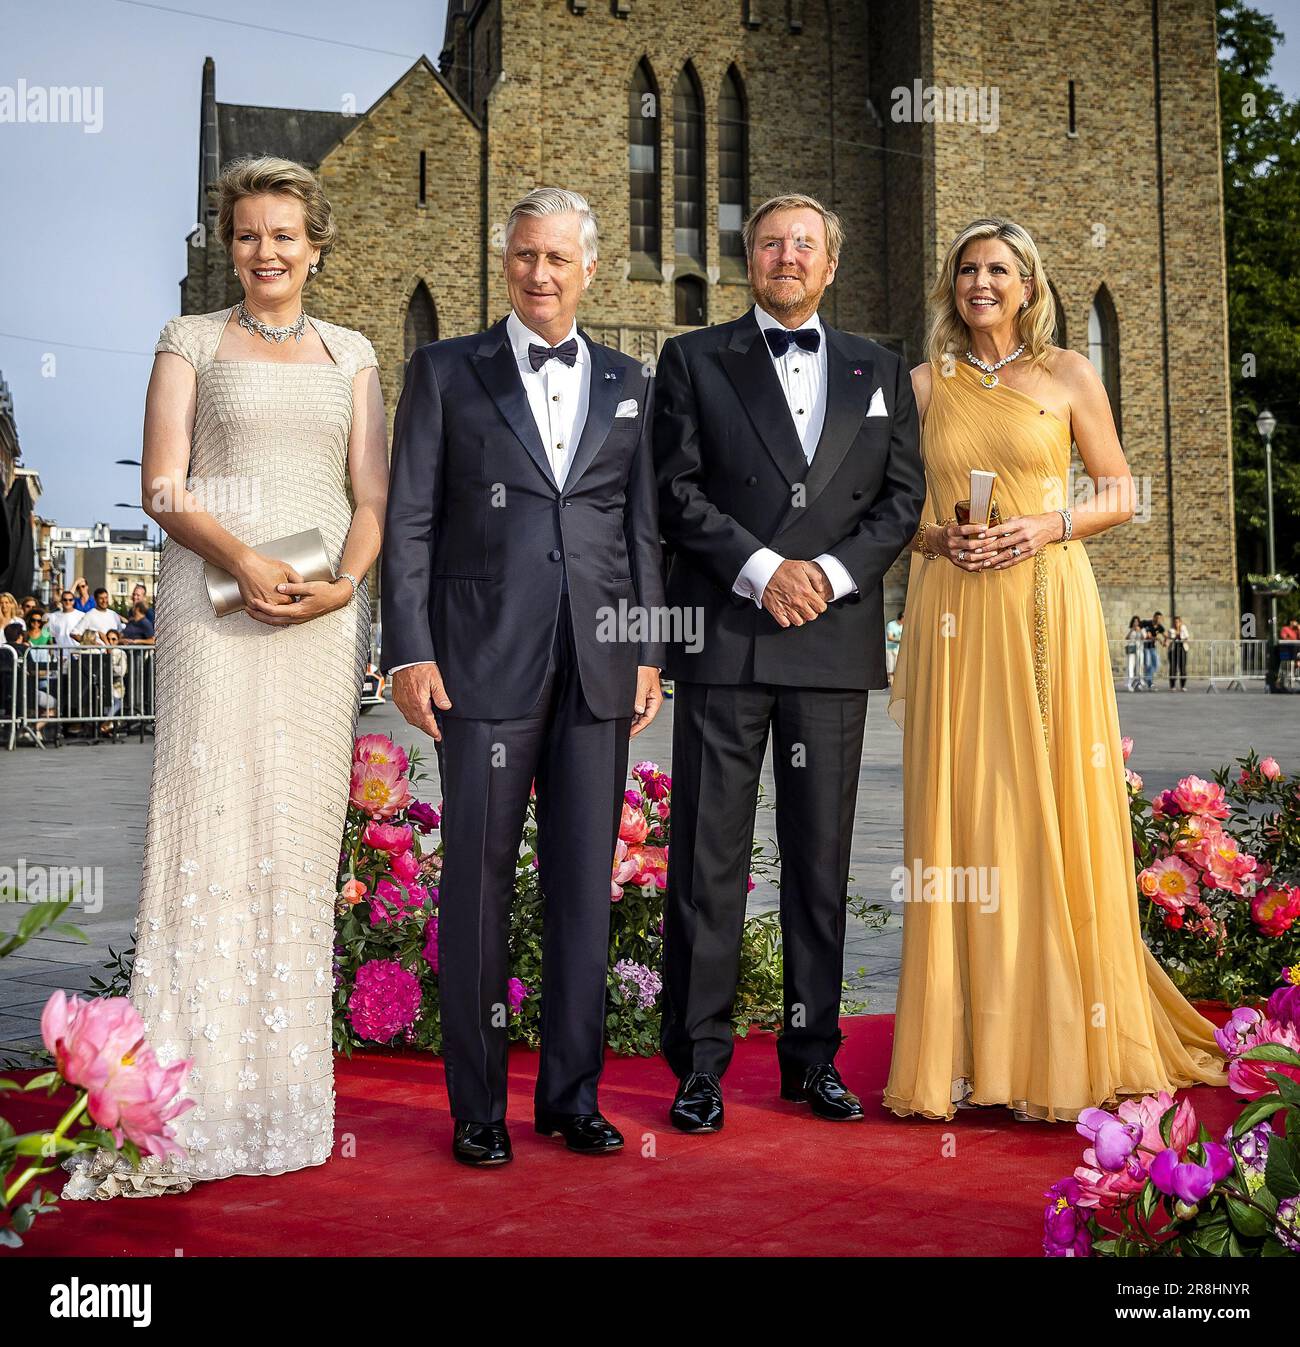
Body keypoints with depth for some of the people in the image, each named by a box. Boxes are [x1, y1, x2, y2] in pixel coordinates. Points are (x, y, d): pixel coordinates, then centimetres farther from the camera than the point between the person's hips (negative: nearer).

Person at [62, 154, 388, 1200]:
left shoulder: (352, 354, 16)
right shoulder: (192, 341, 10)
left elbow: (373, 493, 10)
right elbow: (161, 485, 1)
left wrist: (346, 580, -10)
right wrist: (239, 556, -17)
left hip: (327, 607, 2)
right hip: (218, 601, -2)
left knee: (301, 829, 2)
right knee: (211, 816, -9)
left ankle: (281, 1094, 9)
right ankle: (183, 1101, -7)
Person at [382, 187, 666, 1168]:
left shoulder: (629, 384, 15)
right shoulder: (447, 370, 7)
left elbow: (643, 528, 13)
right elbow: (409, 520, 1)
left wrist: (651, 652, 6)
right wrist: (410, 651, -7)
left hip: (598, 668, 3)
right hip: (484, 662, -3)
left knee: (585, 883, 7)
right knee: (479, 880, 1)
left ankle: (573, 1094, 18)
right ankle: (478, 1106, 12)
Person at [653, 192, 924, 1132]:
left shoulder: (880, 373, 16)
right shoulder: (694, 360, 9)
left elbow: (903, 497, 9)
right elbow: (677, 489, -1)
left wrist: (831, 573, -7)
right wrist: (761, 569, -13)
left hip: (836, 641, 3)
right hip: (724, 639, -2)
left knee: (822, 859, 7)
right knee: (708, 858, -1)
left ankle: (814, 1055, 17)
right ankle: (700, 1062, 7)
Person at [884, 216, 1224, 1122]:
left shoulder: (1068, 374, 8)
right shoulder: (925, 385, 12)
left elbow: (1121, 493, 8)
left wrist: (1050, 525, -9)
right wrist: (938, 539, -6)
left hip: (1046, 611, -1)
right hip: (954, 614, 2)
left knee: (1052, 809, -3)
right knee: (962, 813, -1)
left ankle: (1065, 1041, 7)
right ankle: (972, 1044, 5)